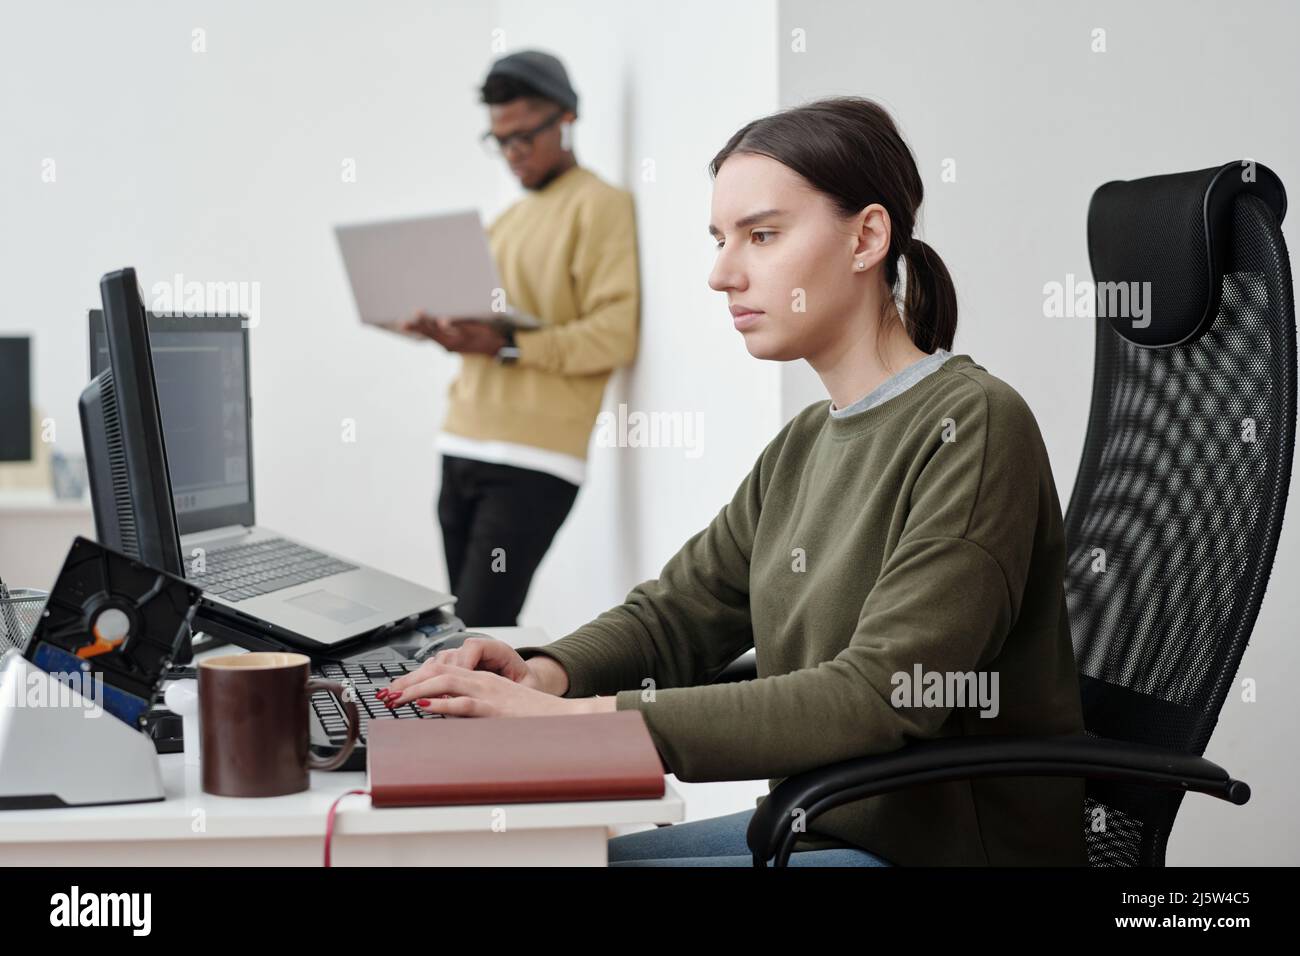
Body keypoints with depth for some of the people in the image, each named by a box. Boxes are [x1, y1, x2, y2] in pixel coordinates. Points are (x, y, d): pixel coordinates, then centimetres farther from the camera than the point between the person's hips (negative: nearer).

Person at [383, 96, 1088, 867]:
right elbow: (675, 612, 16)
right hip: (817, 825, 8)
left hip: (938, 843, -8)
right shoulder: (806, 444, 11)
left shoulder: (973, 426, -16)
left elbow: (879, 701, -24)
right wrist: (545, 675, -7)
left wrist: (582, 717, -26)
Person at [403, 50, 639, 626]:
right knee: (465, 628, 9)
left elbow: (614, 336, -13)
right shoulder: (507, 221, 22)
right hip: (463, 449, 8)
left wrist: (507, 347, -22)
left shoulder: (599, 206, -3)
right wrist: (447, 330, 4)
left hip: (533, 461, -8)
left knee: (479, 630, -13)